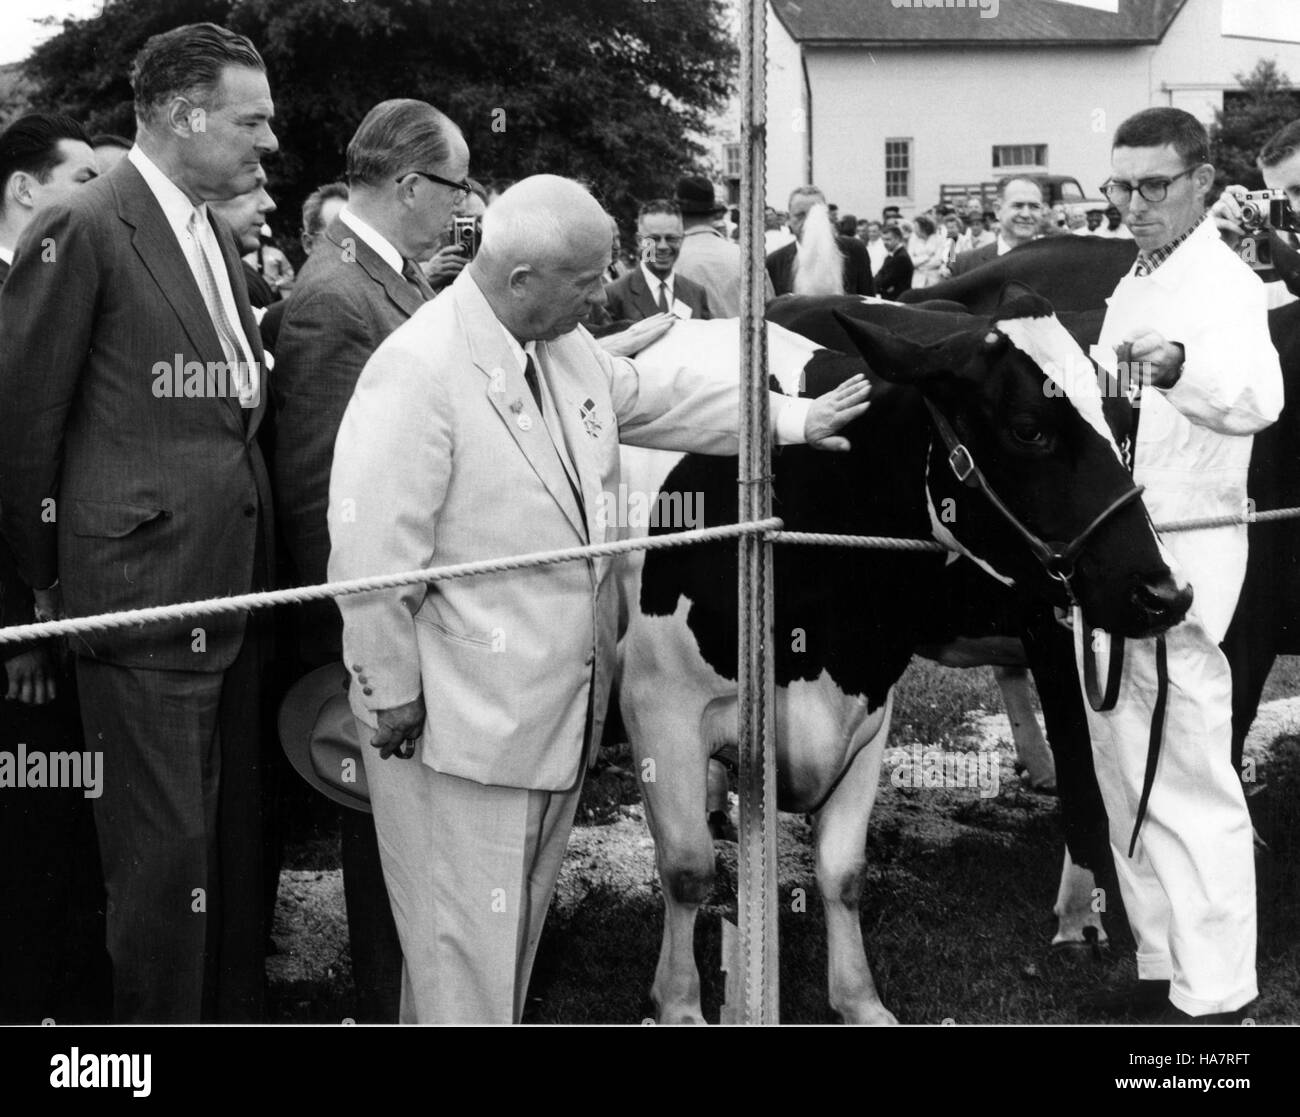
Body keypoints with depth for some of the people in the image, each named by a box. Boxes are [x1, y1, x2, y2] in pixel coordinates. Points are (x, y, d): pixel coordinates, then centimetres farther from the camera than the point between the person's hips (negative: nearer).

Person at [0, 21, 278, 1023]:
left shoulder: (218, 235, 16)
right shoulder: (83, 230, -10)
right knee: (166, 851, -3)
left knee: (239, 839, 13)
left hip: (235, 594, 8)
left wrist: (256, 564, 15)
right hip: (147, 599, -8)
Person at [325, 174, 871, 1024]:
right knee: (468, 934, 2)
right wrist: (391, 693, -16)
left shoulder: (568, 348, 4)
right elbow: (372, 550, -22)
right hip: (462, 719, -8)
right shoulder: (419, 370, -23)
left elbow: (661, 399, 21)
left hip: (560, 710, 9)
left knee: (522, 913, 20)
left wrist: (794, 418, 19)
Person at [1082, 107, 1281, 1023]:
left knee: (1194, 785, -6)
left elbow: (1257, 395, -32)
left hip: (1182, 553, -9)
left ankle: (1216, 997, -1)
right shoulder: (1134, 285, 15)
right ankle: (1163, 968, 25)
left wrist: (1179, 365, -50)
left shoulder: (1223, 284, -12)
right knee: (1126, 775, 14)